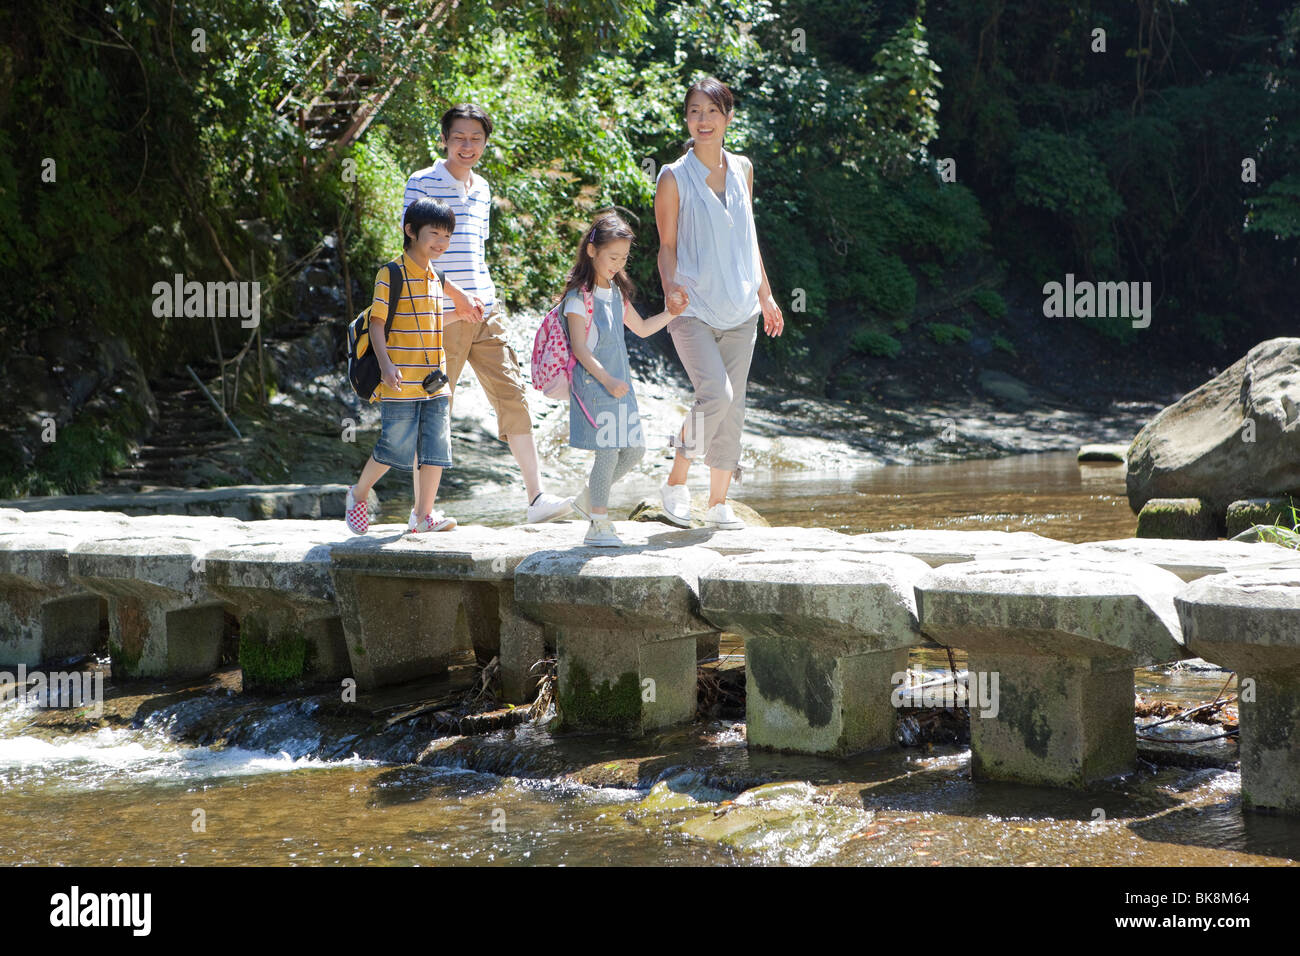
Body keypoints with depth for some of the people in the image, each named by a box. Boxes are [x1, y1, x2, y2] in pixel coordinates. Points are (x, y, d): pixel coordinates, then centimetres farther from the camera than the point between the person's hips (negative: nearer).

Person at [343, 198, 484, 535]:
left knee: (435, 449, 2)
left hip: (433, 384, 7)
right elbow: (377, 323, -12)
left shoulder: (436, 278, 14)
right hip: (400, 384, -7)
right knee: (395, 449, -4)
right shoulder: (390, 275, -8)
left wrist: (464, 306, 22)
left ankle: (425, 515, 8)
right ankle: (358, 495, 19)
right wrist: (387, 365, -24)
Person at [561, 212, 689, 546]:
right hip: (593, 384, -8)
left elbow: (641, 329, 28)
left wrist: (670, 313, 13)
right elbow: (579, 347, -16)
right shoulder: (579, 296, -11)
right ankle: (599, 525, 0)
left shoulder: (617, 293, 14)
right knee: (608, 452, -9)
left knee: (634, 449, 8)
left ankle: (589, 498, 25)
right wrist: (607, 380, -22)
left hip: (619, 385, 8)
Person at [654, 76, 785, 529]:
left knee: (734, 406, 4)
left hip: (739, 309, 5)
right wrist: (671, 290, -18)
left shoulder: (742, 169, 11)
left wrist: (765, 295, 20)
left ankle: (719, 503, 14)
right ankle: (675, 483, -2)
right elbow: (667, 246, -2)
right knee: (716, 393, -21)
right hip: (693, 306, -5)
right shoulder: (674, 177, -2)